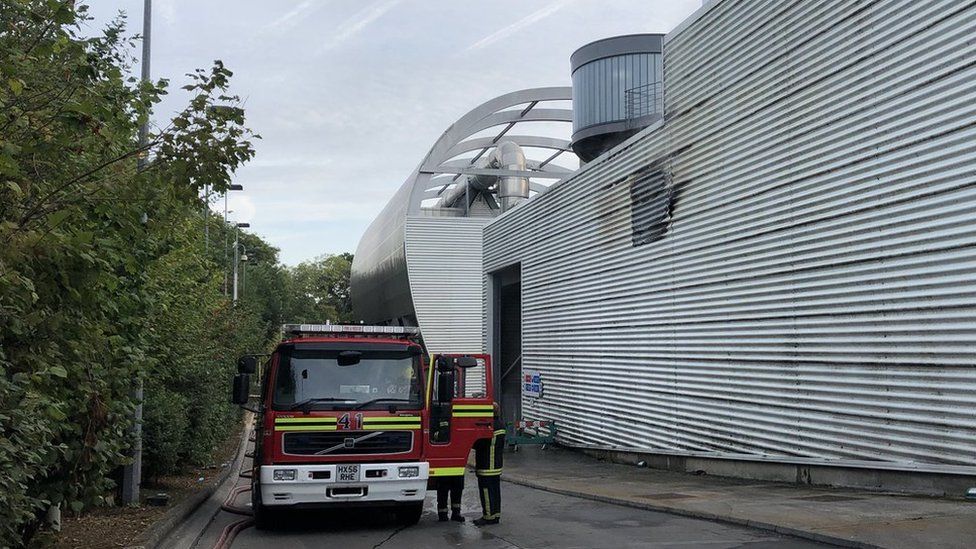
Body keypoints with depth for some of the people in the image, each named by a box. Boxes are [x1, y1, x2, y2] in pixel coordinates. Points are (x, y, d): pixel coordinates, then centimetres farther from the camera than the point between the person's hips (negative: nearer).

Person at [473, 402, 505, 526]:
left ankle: (489, 516, 1)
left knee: (487, 491, -3)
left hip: (486, 466, -10)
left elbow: (477, 444, -19)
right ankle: (496, 514, 21)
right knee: (495, 490, 14)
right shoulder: (501, 425, 9)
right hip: (497, 466, 10)